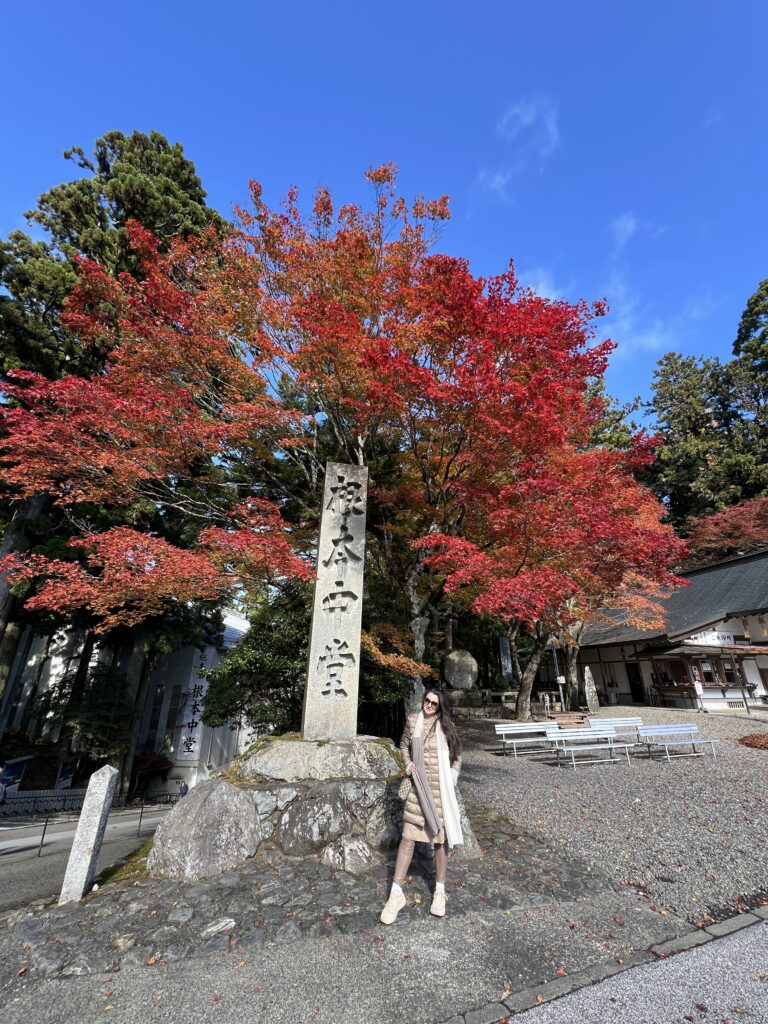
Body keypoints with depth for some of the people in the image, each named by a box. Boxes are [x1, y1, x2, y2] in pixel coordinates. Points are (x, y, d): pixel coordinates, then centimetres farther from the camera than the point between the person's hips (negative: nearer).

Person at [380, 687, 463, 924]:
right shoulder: (413, 721, -2)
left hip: (441, 789, 0)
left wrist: (453, 776, -3)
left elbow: (457, 754, 8)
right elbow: (404, 745, 13)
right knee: (408, 837, 1)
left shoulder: (447, 725, -2)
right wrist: (408, 764, -2)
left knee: (441, 838, 10)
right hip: (419, 787, 0)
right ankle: (397, 893, 14)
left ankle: (440, 890, 30)